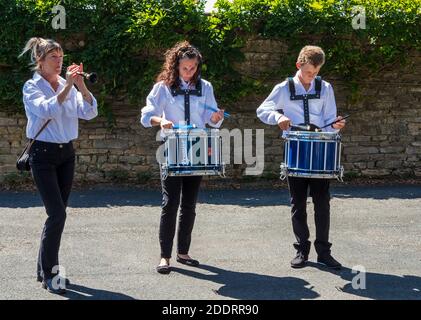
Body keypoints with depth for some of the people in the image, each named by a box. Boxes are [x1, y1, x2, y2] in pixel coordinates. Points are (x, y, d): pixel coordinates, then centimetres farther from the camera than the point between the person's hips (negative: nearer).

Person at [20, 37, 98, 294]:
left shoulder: (68, 85, 7)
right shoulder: (32, 87, -6)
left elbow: (89, 113, -5)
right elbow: (48, 110, -25)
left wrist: (81, 86, -18)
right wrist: (68, 86, -28)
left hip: (67, 153, 5)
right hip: (43, 154, -5)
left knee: (57, 214, 9)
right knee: (58, 214, -12)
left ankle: (45, 268, 21)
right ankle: (50, 274, -1)